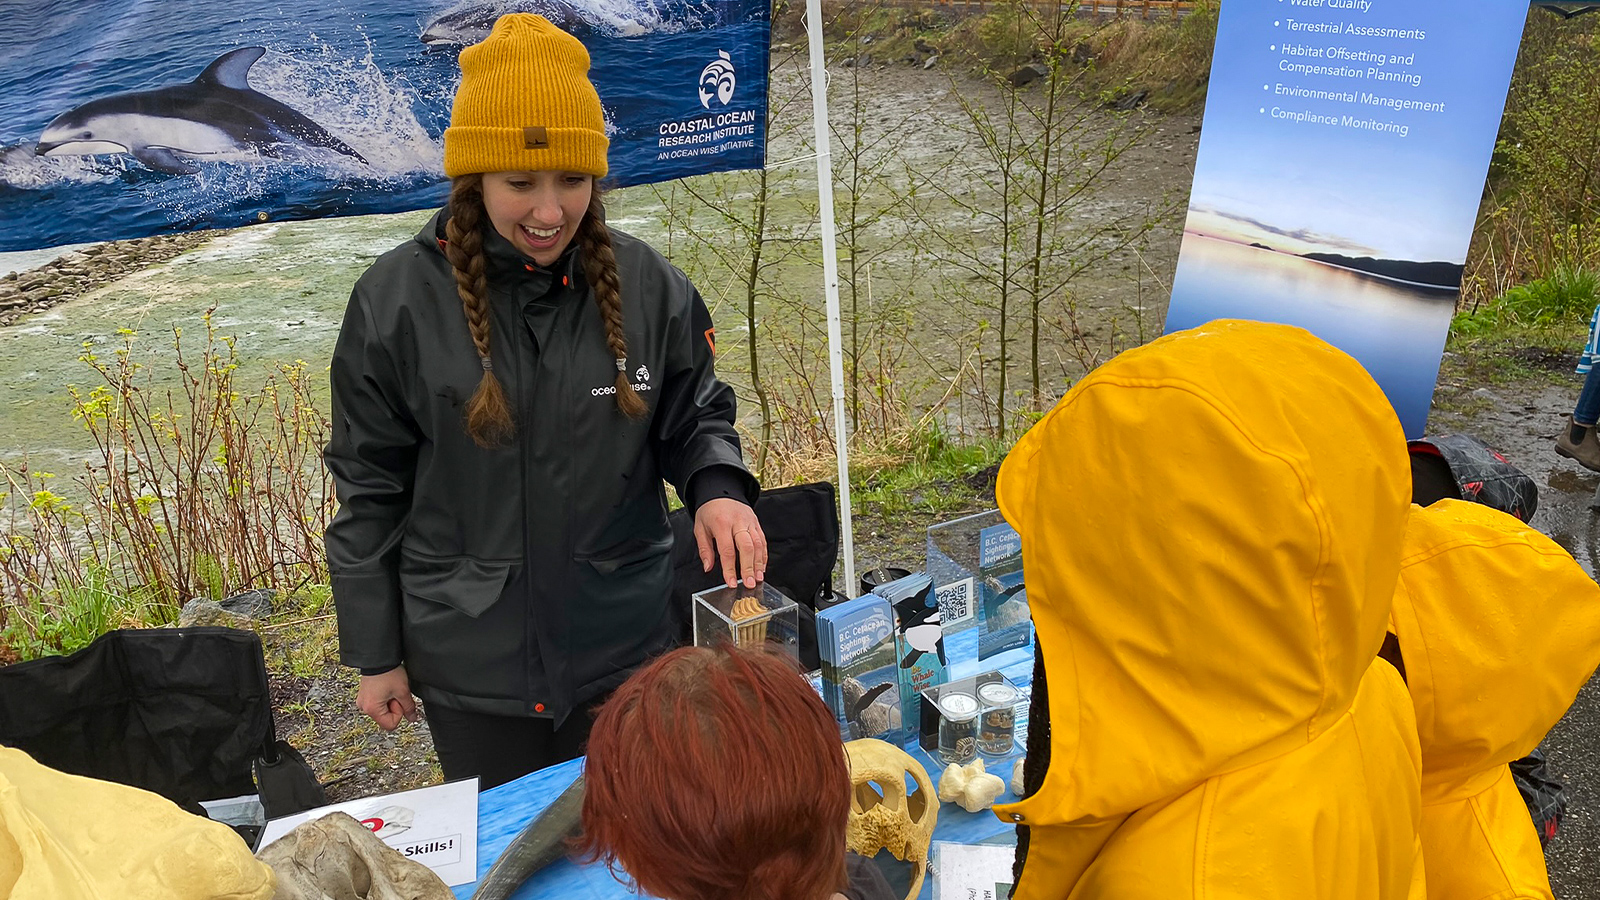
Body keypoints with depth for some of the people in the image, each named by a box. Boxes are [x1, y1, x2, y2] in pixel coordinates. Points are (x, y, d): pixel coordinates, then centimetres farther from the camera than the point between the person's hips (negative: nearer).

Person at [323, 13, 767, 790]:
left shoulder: (649, 287, -8)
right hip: (471, 668, -1)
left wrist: (718, 488, -18)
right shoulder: (398, 299, -11)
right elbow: (370, 492, -3)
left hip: (627, 651, 1)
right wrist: (374, 655, 2)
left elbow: (696, 420, 5)